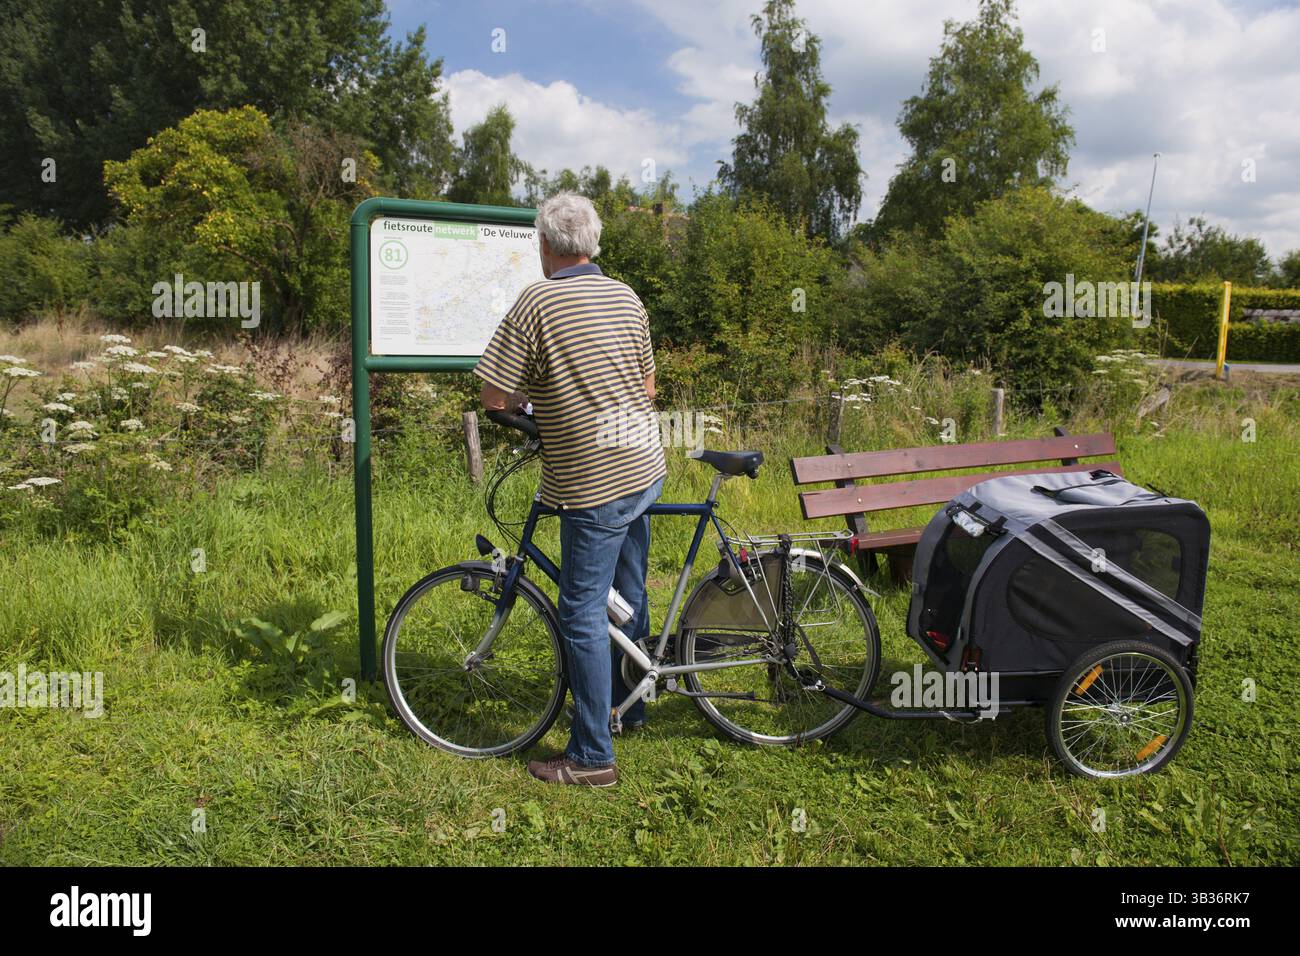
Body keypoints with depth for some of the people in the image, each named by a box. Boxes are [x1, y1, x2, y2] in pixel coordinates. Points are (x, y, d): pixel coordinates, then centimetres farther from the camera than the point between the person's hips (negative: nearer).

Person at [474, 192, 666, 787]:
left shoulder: (537, 301, -13)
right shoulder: (627, 297, 8)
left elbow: (493, 397, -11)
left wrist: (528, 400, 8)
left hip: (593, 482, -8)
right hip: (645, 468, 8)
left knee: (584, 614, 0)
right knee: (628, 595, 22)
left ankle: (592, 757, 9)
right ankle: (629, 704, 40)